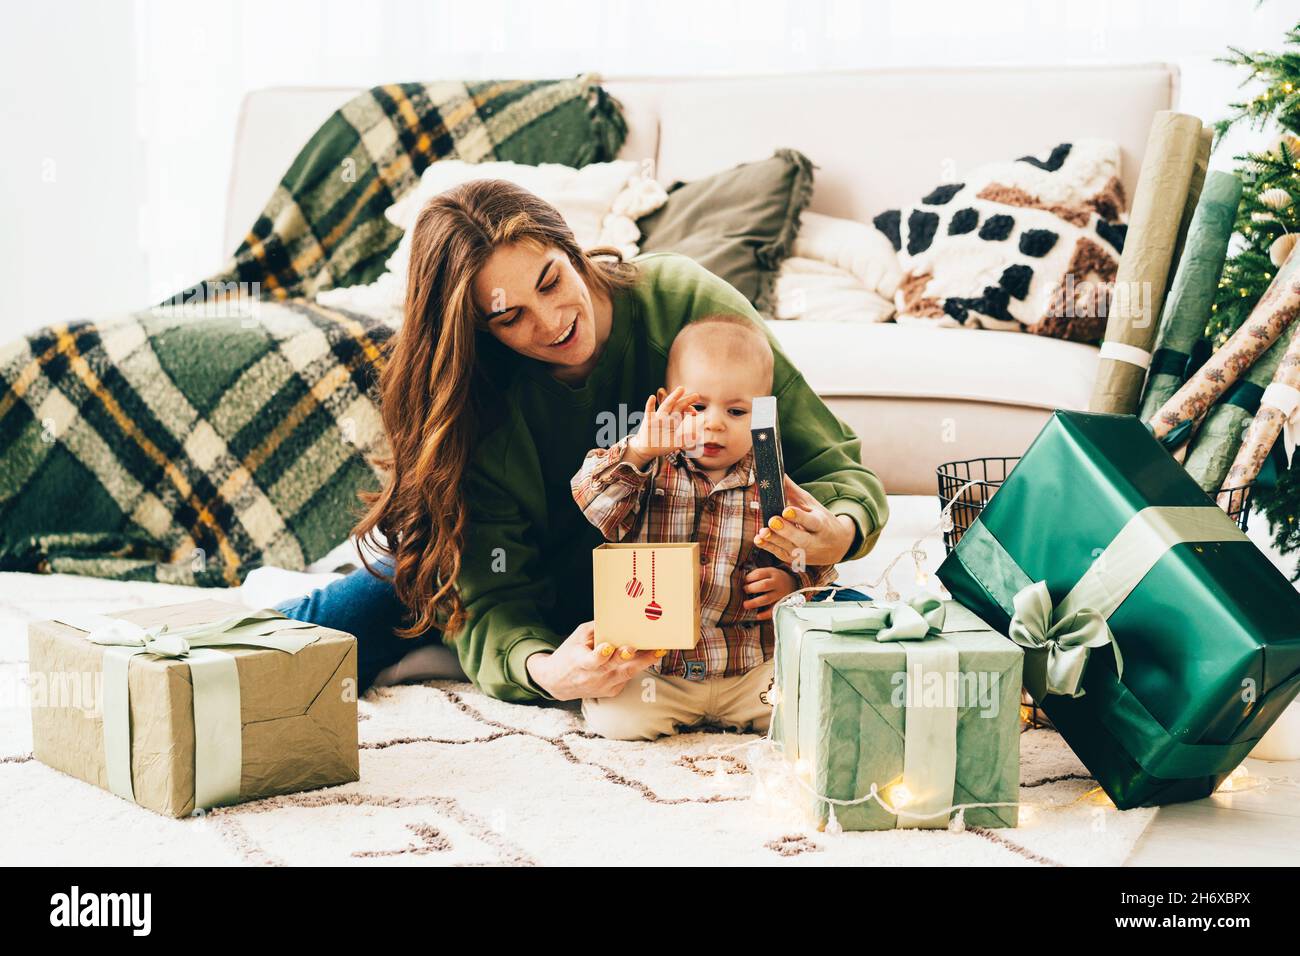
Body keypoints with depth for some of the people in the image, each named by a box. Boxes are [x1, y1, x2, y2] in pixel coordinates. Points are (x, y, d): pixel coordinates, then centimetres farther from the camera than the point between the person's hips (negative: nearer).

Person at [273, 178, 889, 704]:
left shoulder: (682, 300, -20)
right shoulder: (480, 403, -19)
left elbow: (828, 459, -13)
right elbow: (492, 600, -23)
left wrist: (840, 531, -36)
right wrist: (542, 669, -46)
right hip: (552, 613, -1)